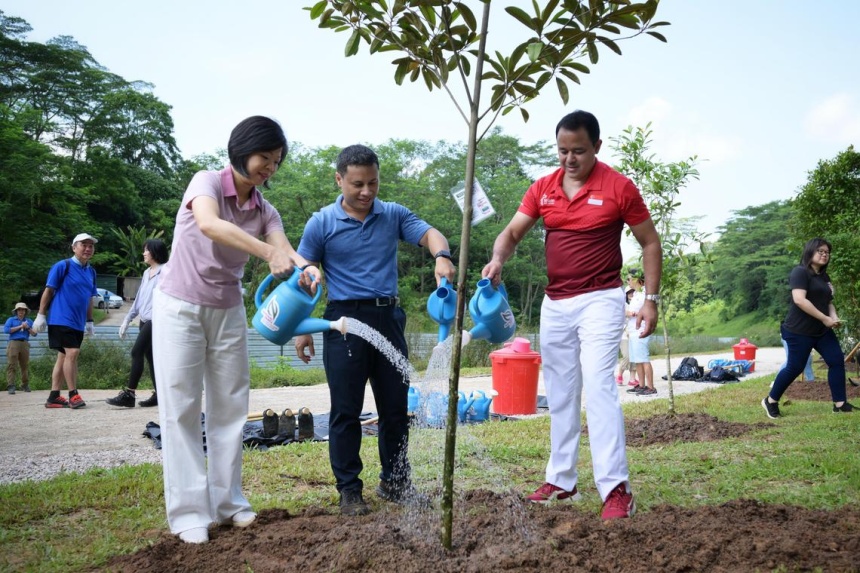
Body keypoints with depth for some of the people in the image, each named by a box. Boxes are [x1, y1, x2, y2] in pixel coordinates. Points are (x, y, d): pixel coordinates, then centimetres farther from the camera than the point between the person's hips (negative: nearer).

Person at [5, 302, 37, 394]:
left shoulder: (28, 321, 19)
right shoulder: (11, 320, 12)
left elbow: (34, 334, 13)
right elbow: (6, 330, -6)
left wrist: (28, 328, -3)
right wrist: (20, 327, -5)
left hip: (25, 344, 3)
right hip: (14, 343, -3)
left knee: (25, 365, 3)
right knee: (11, 365, -10)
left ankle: (25, 385, 12)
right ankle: (10, 386, -16)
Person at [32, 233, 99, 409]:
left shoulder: (91, 271, 12)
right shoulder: (62, 266, -7)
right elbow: (48, 291, -6)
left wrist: (89, 321, 17)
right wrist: (41, 315, -8)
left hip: (78, 322, 7)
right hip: (61, 319, -7)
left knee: (64, 356, 9)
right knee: (72, 353, -15)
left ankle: (54, 397, 14)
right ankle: (73, 395, -8)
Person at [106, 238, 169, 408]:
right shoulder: (146, 273, 19)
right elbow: (139, 298, 23)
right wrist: (127, 319, 21)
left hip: (155, 321, -9)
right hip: (144, 321, 9)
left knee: (137, 352, -13)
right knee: (150, 356, 6)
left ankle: (128, 394, -12)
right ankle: (158, 394, 8)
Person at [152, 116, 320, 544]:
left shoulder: (266, 211, 1)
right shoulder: (207, 182, -14)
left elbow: (285, 251, -16)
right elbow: (209, 224, -36)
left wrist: (306, 269, -40)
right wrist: (268, 252, -47)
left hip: (228, 312, 6)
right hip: (179, 308, -5)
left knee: (229, 407, 6)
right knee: (181, 409, -3)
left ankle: (227, 501, 16)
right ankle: (189, 512, 2)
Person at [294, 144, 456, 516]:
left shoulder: (394, 215, 5)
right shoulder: (322, 223, -2)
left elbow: (428, 234, -9)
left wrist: (441, 256, -32)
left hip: (388, 318, 3)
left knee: (395, 407, 11)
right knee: (346, 410, 2)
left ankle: (394, 482, 26)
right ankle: (349, 489, 15)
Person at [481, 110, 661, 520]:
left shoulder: (618, 187, -7)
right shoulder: (543, 189, 5)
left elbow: (649, 242, 0)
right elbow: (513, 232, 3)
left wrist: (651, 299, -6)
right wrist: (498, 259, -20)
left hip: (600, 301, -5)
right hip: (554, 304, 6)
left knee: (598, 387, -16)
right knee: (560, 395, 11)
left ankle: (616, 489, -13)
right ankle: (560, 481, 22)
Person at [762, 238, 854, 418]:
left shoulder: (824, 277, 15)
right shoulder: (800, 272, -13)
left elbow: (828, 301, 23)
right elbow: (799, 300, -25)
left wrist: (834, 316, 0)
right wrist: (825, 318, -22)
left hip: (822, 330, 9)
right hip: (800, 331, -9)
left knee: (837, 361, 1)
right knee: (794, 367, -3)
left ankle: (840, 404, 8)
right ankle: (770, 401, 13)